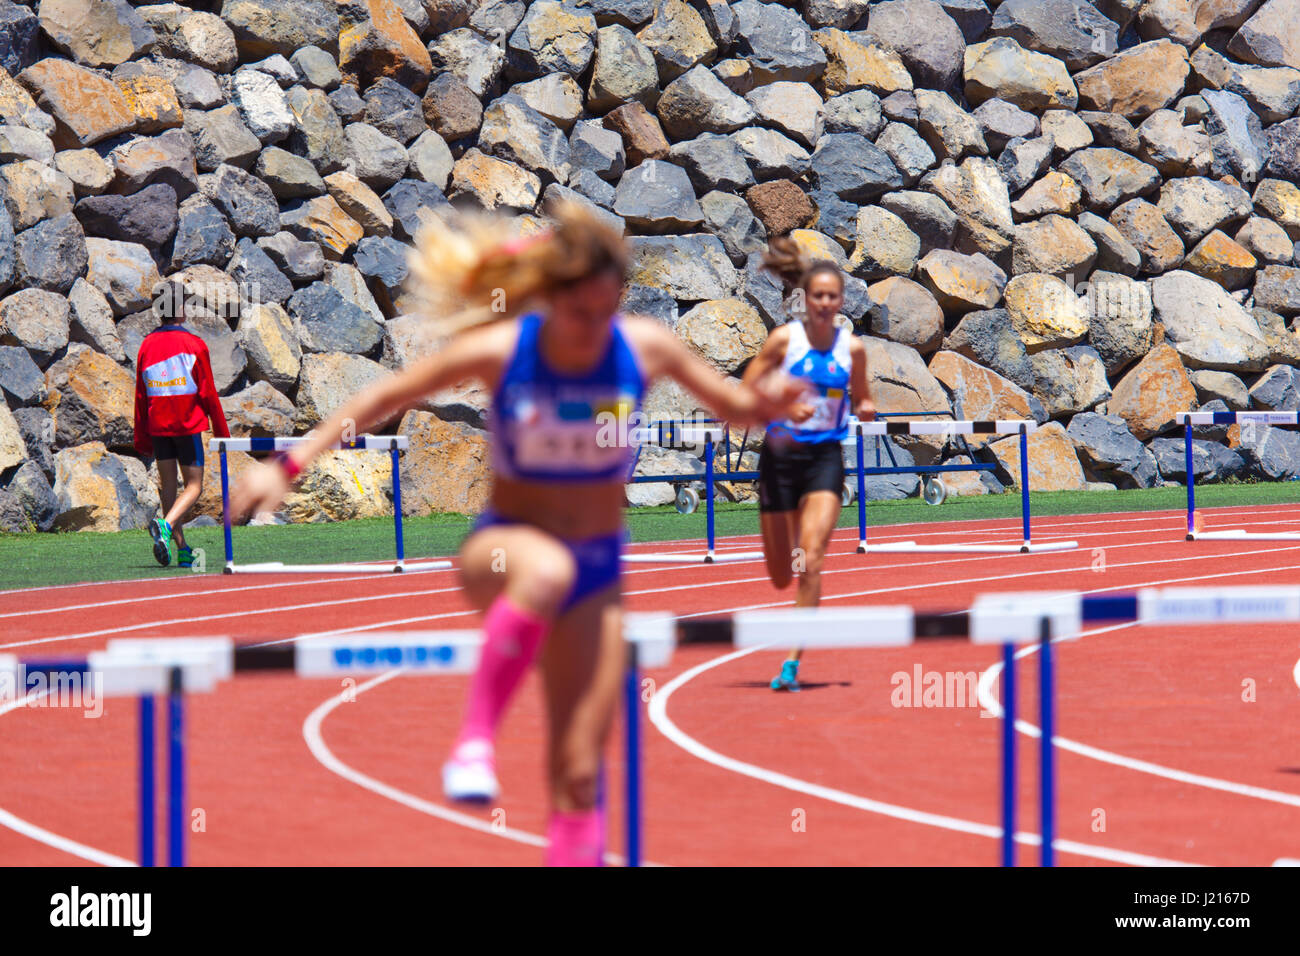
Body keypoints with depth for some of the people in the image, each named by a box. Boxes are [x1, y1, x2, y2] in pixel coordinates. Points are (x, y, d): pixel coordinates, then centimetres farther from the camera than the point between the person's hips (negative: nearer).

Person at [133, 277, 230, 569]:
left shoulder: (147, 345, 3)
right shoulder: (194, 345, -8)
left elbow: (140, 395, 7)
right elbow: (208, 394, -6)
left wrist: (141, 438, 14)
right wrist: (222, 432, 2)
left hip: (158, 426, 4)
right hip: (188, 425, -4)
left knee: (168, 485, 11)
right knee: (194, 487, 0)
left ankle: (182, 550, 10)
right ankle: (166, 526, -26)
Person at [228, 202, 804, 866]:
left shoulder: (647, 349, -8)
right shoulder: (498, 352, -13)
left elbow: (733, 407, 6)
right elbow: (381, 400, -2)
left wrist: (766, 402, -17)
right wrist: (289, 467, -3)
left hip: (597, 571, 3)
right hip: (504, 547, -2)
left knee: (578, 772, -4)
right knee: (545, 570, -41)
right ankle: (475, 738, -32)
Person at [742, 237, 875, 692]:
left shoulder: (852, 347, 2)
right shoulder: (784, 340, -5)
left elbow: (860, 401, 17)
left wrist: (866, 411, -5)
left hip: (826, 457, 0)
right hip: (781, 454, 0)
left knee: (811, 560, -17)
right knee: (781, 576, 7)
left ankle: (793, 662, -14)